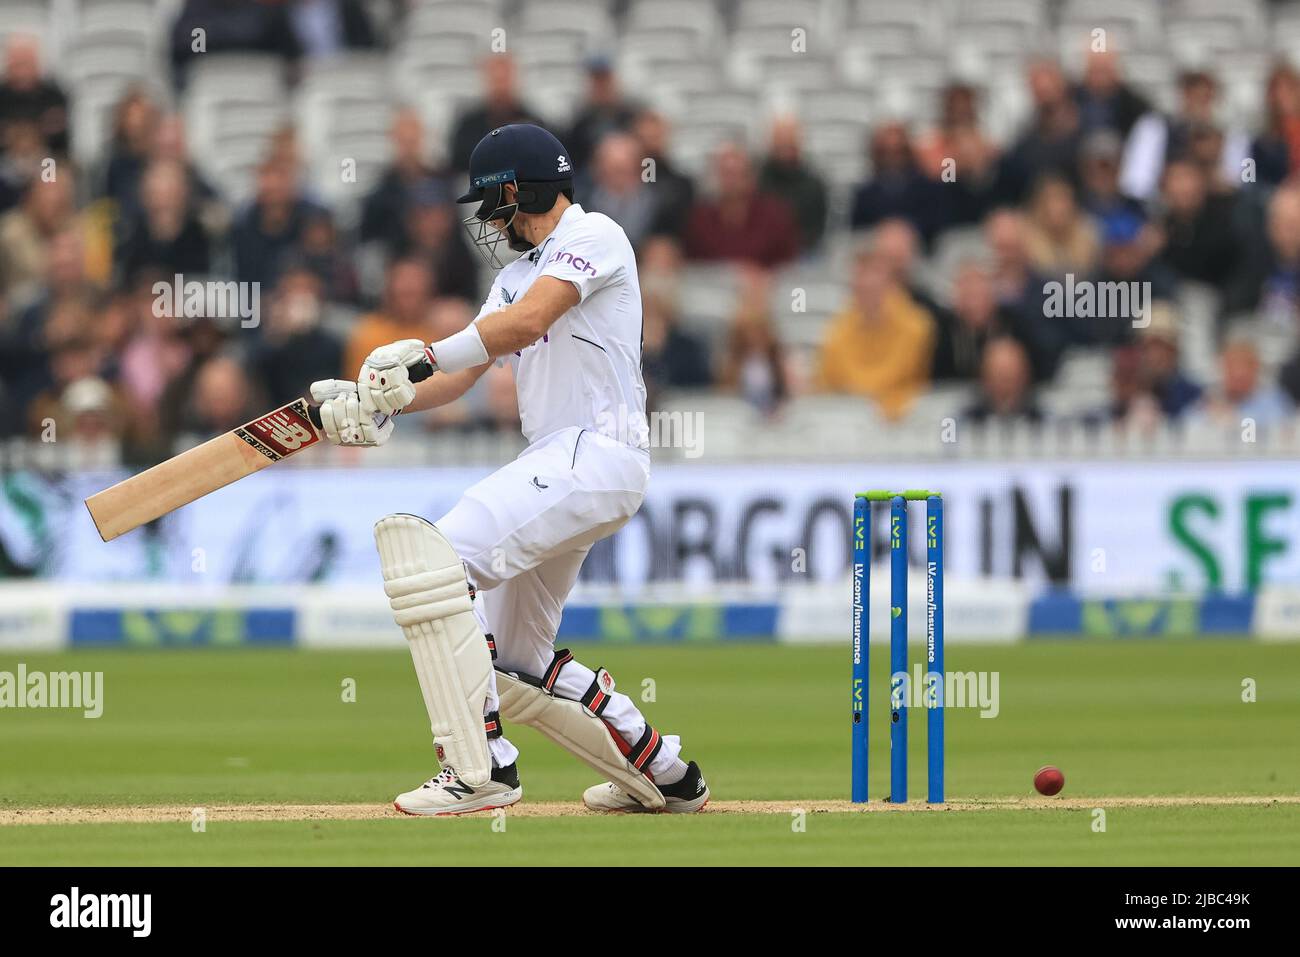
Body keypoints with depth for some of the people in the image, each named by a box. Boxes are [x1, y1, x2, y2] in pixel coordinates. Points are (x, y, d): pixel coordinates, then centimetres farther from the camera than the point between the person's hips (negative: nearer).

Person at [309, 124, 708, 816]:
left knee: (435, 558, -25)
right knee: (511, 660, 14)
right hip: (555, 465, 11)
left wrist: (423, 355, -29)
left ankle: (480, 766, -25)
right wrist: (379, 399, -1)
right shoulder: (518, 273, 25)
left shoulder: (593, 235, -4)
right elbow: (460, 377, 17)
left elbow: (527, 322, -22)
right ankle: (662, 772, 24)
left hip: (596, 451, -11)